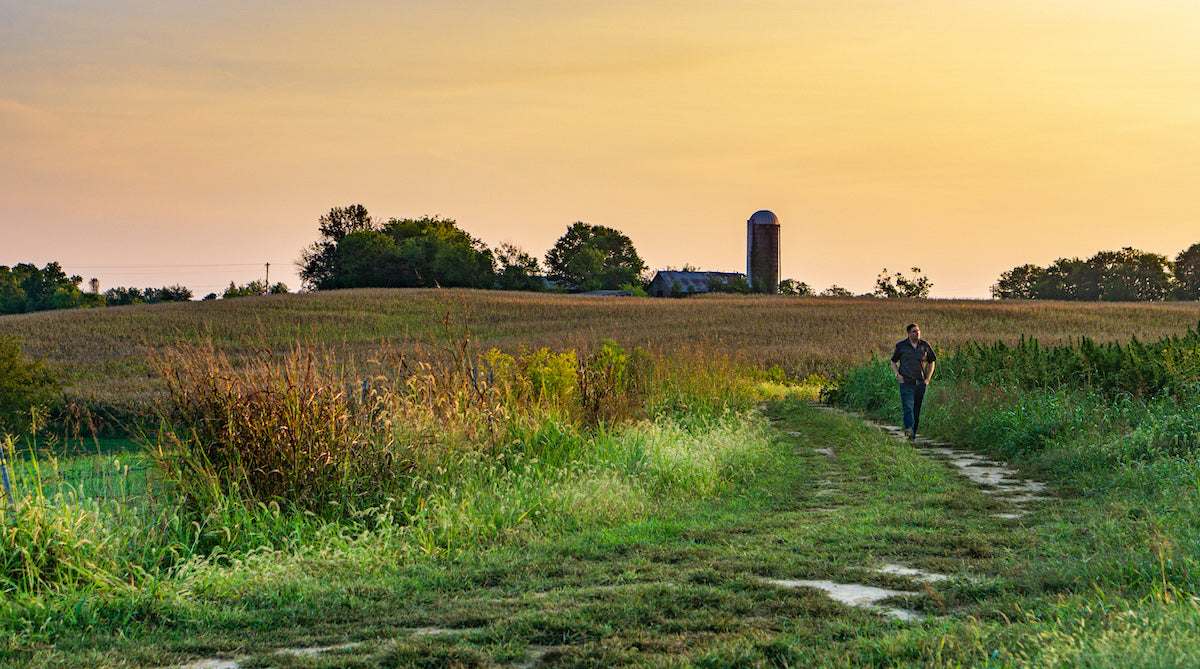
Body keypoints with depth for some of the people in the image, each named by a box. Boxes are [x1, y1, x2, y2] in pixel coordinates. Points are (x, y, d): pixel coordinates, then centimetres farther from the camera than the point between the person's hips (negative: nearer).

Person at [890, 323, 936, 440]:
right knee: (908, 406, -18)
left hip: (920, 383, 2)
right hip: (906, 382, -2)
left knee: (917, 409, 4)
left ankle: (913, 433, 13)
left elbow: (931, 362, 19)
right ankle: (908, 429, -33)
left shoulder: (925, 345, 8)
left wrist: (928, 378, 8)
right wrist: (897, 374, -1)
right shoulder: (901, 346, 4)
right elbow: (893, 361, 15)